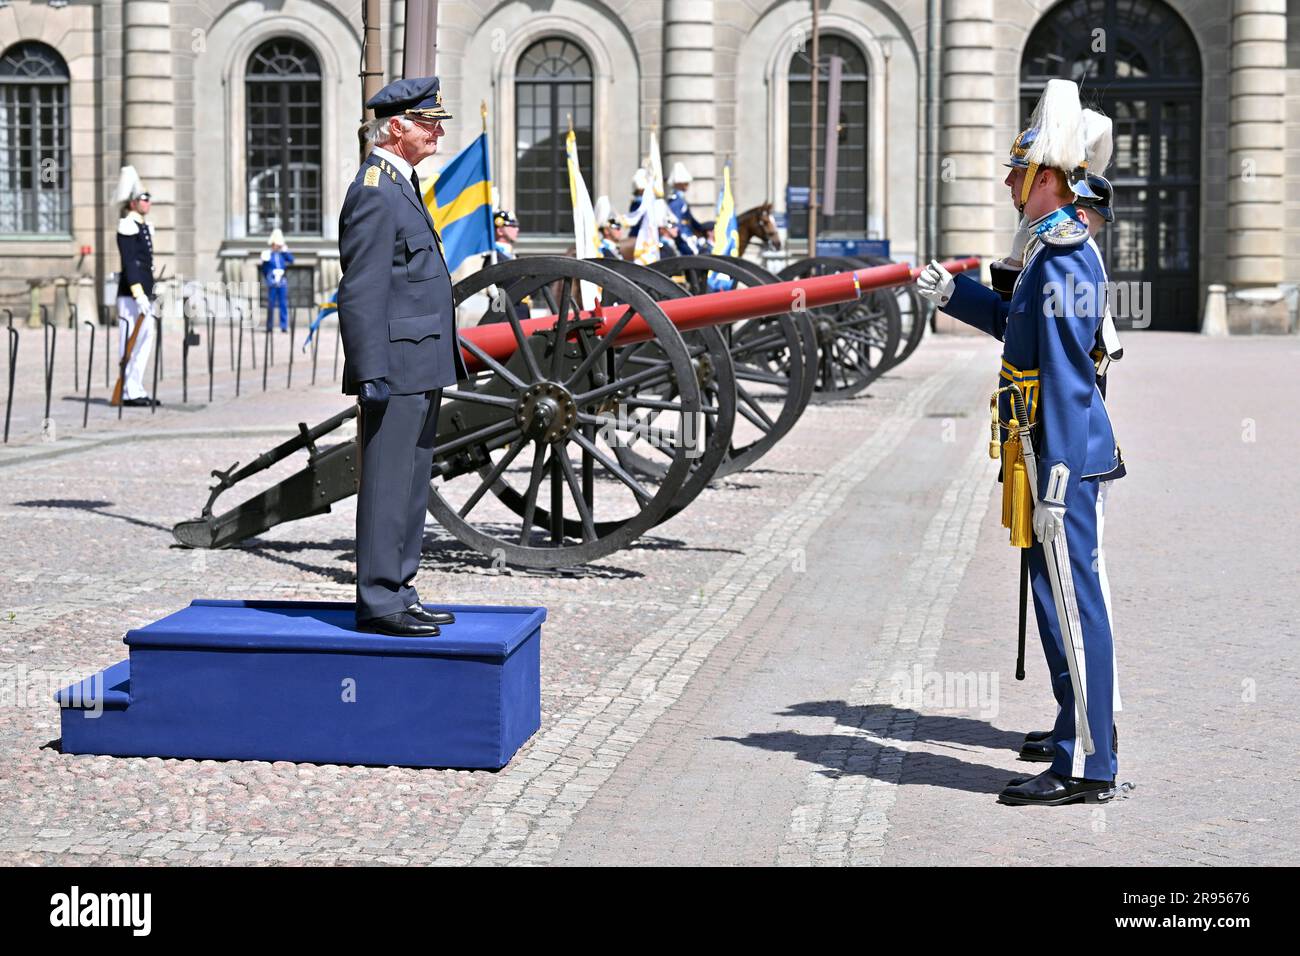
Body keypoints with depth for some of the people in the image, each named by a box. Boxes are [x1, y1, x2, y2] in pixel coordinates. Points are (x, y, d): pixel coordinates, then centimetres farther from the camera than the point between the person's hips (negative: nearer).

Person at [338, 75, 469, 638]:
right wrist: (371, 375, -23)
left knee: (411, 487, 14)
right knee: (387, 487, -5)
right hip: (396, 368, -10)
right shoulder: (375, 191, -15)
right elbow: (360, 293, -19)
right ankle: (378, 603, 0)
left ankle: (399, 593, 22)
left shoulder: (402, 186, 18)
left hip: (420, 370, 10)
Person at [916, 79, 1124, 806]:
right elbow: (1024, 328, 30)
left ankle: (1085, 769, 0)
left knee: (1071, 605, -5)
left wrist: (1054, 484, -22)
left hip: (1062, 457, -10)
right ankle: (1086, 743, 22)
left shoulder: (1065, 257, -17)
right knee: (1068, 601, 14)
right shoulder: (1058, 248, 15)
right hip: (1063, 452, 10)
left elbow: (1067, 379, -21)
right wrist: (955, 294, 32)